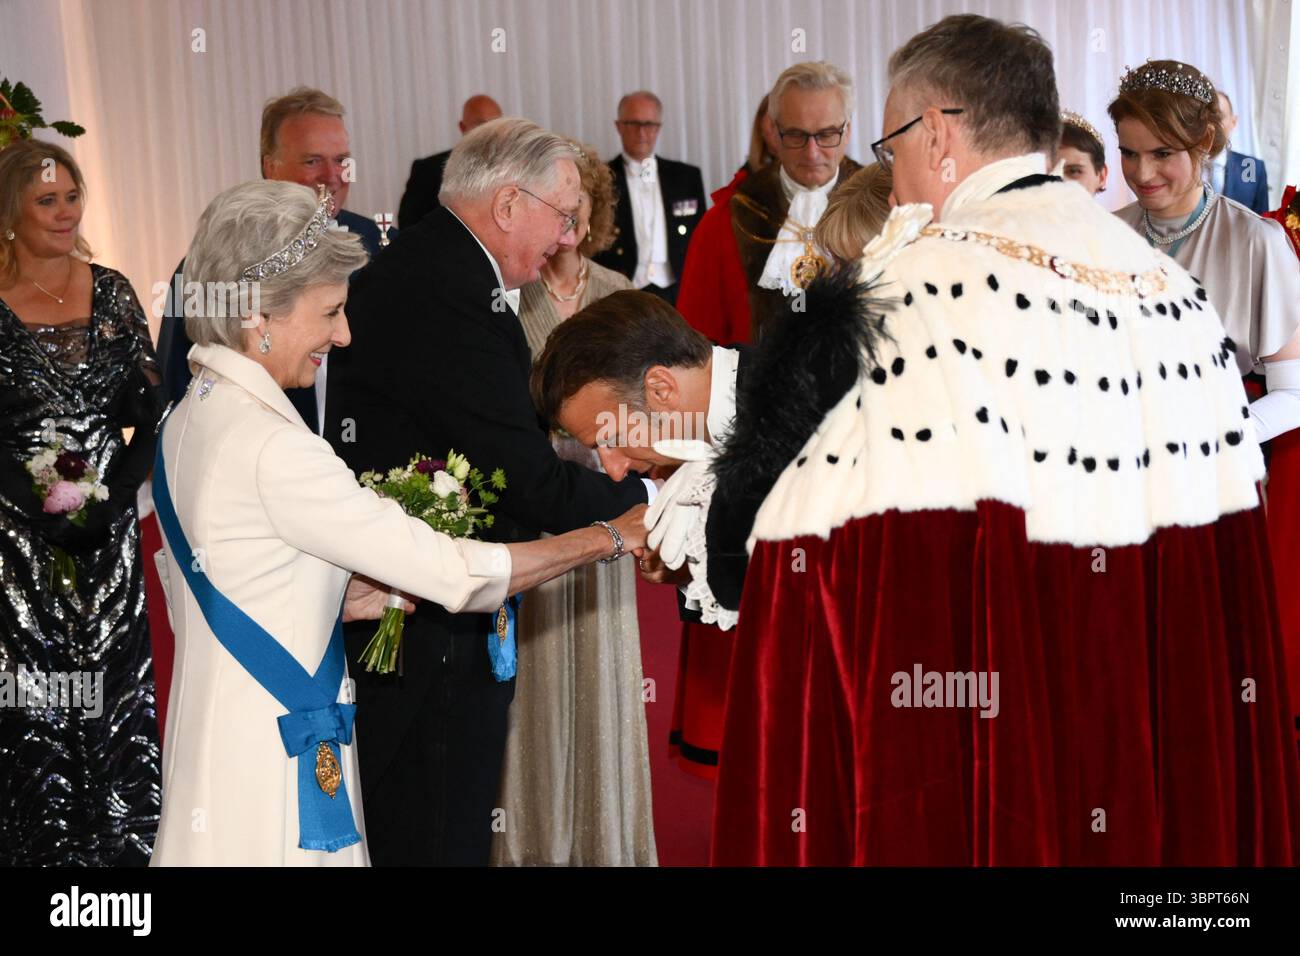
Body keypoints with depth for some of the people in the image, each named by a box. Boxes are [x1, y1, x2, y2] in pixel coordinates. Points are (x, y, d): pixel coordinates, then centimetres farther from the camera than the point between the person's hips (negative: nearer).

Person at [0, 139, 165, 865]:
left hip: (110, 531, 3)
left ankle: (125, 844, 18)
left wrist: (108, 499, -11)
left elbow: (152, 413, 3)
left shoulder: (111, 292, 5)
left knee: (116, 696, 7)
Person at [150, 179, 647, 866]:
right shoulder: (270, 447, -22)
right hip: (272, 765, -9)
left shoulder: (188, 420, 7)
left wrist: (344, 598, 5)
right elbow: (453, 575, -20)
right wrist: (611, 536, -9)